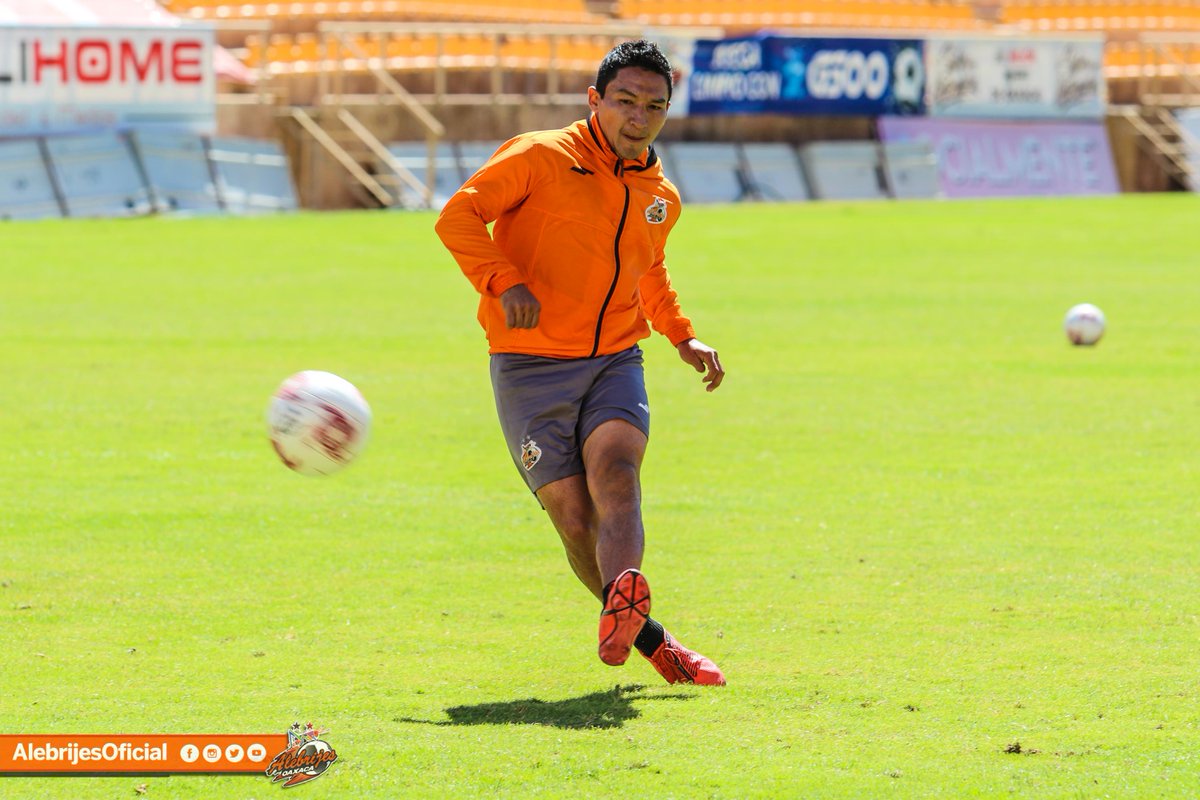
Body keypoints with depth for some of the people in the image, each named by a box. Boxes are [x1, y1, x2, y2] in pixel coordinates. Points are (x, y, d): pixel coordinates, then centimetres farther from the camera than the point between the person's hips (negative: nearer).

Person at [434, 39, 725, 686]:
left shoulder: (660, 197, 13)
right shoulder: (540, 158, -6)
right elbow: (457, 216, -8)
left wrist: (683, 339, 22)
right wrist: (504, 281, -23)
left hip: (615, 361, 3)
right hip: (530, 366, -3)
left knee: (615, 469, -28)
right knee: (575, 520, -8)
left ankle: (622, 604, -51)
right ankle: (653, 643, 9)